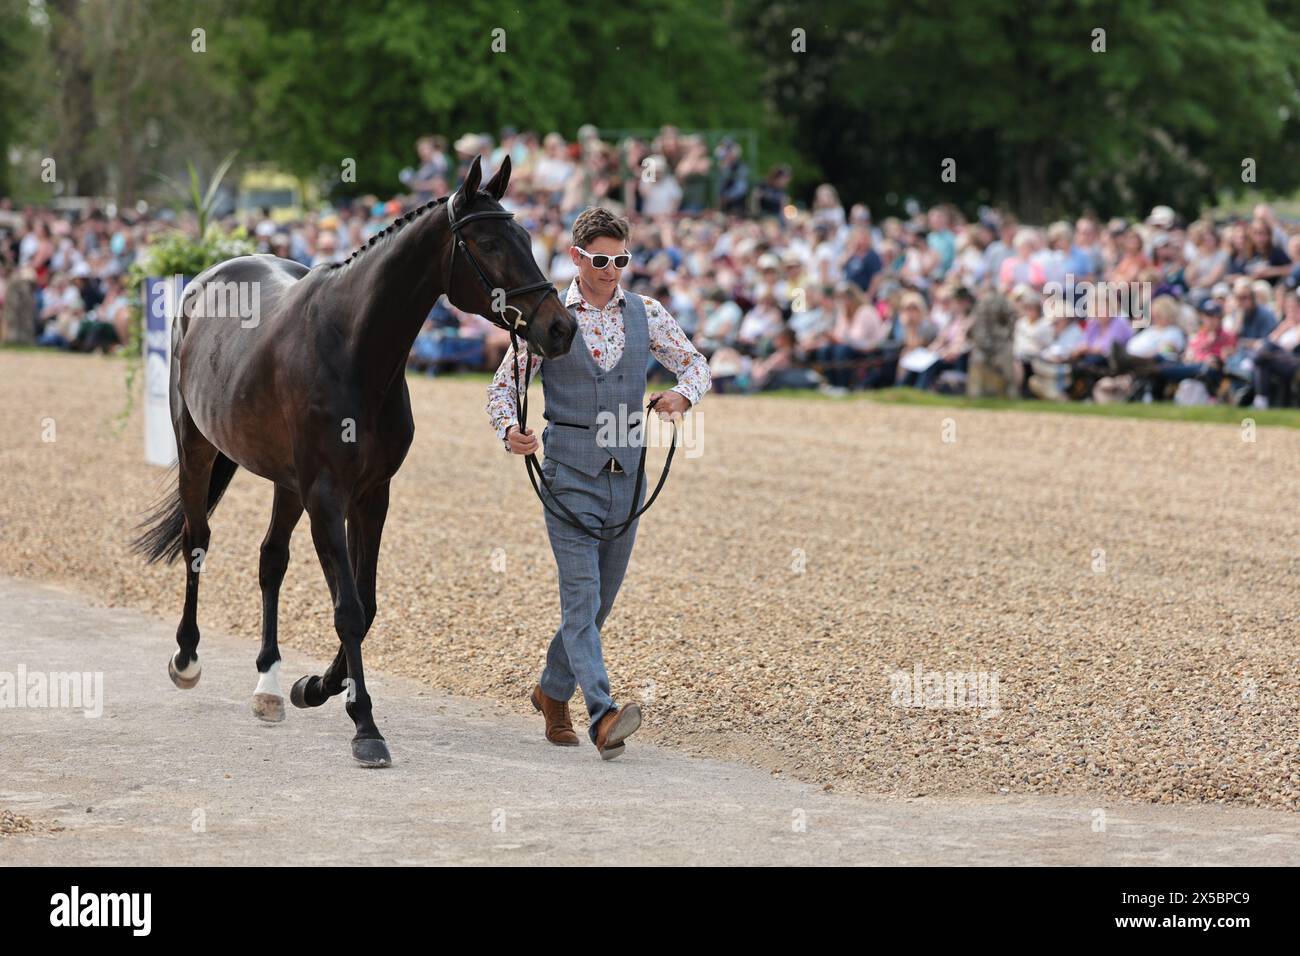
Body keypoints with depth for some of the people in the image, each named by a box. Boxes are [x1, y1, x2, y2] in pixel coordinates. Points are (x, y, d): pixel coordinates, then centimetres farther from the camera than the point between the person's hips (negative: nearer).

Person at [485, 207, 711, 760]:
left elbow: (696, 364, 15)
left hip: (626, 477, 5)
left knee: (600, 599, 14)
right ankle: (603, 715, -24)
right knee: (581, 599, -14)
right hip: (570, 477, -4)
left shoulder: (646, 315, 7)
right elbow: (503, 385, 2)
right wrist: (509, 431, -19)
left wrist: (683, 394, -9)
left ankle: (554, 691, 34)